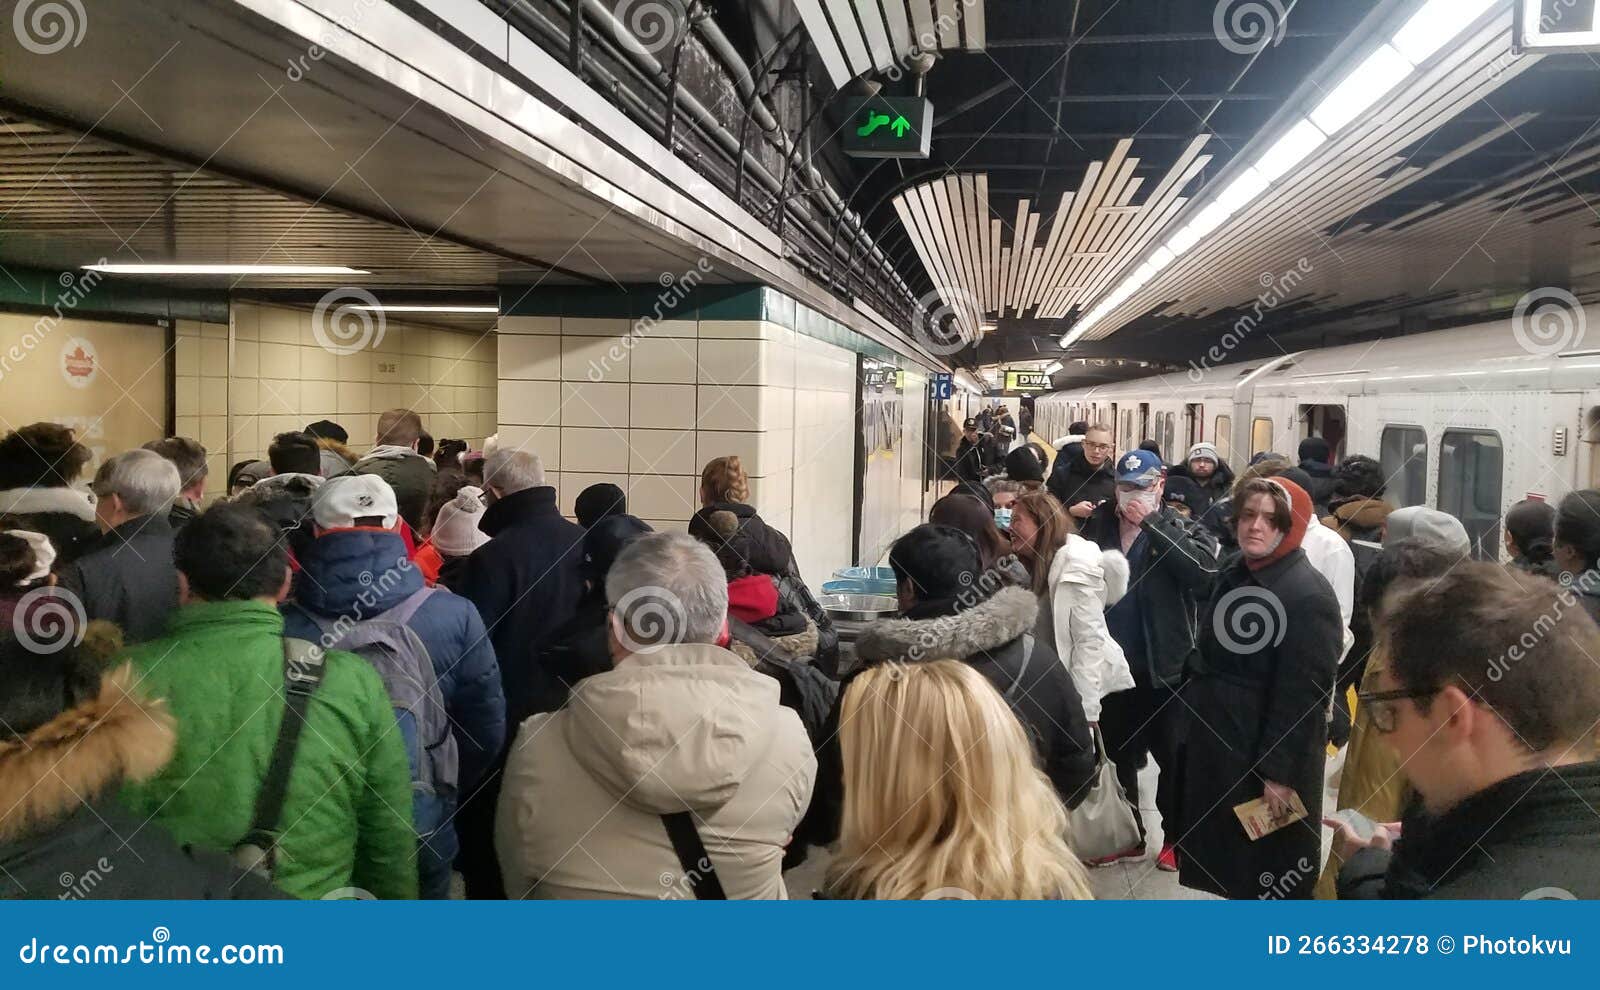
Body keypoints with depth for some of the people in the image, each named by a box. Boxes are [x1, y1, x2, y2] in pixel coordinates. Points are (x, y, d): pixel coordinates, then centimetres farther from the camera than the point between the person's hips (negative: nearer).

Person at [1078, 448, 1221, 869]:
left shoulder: (1181, 529, -4)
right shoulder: (1098, 526, 3)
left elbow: (1205, 568, -24)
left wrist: (1151, 522, -22)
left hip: (1165, 666, -3)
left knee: (1173, 756, 9)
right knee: (1116, 754, 16)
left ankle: (1176, 837, 27)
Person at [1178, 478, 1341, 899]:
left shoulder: (1308, 596, -19)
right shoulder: (1234, 574, 7)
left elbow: (1303, 696, -21)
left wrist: (1281, 772, -21)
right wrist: (1191, 718, 12)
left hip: (1270, 757, -8)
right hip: (1218, 746, 8)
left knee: (1272, 873, 7)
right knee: (1229, 865, 20)